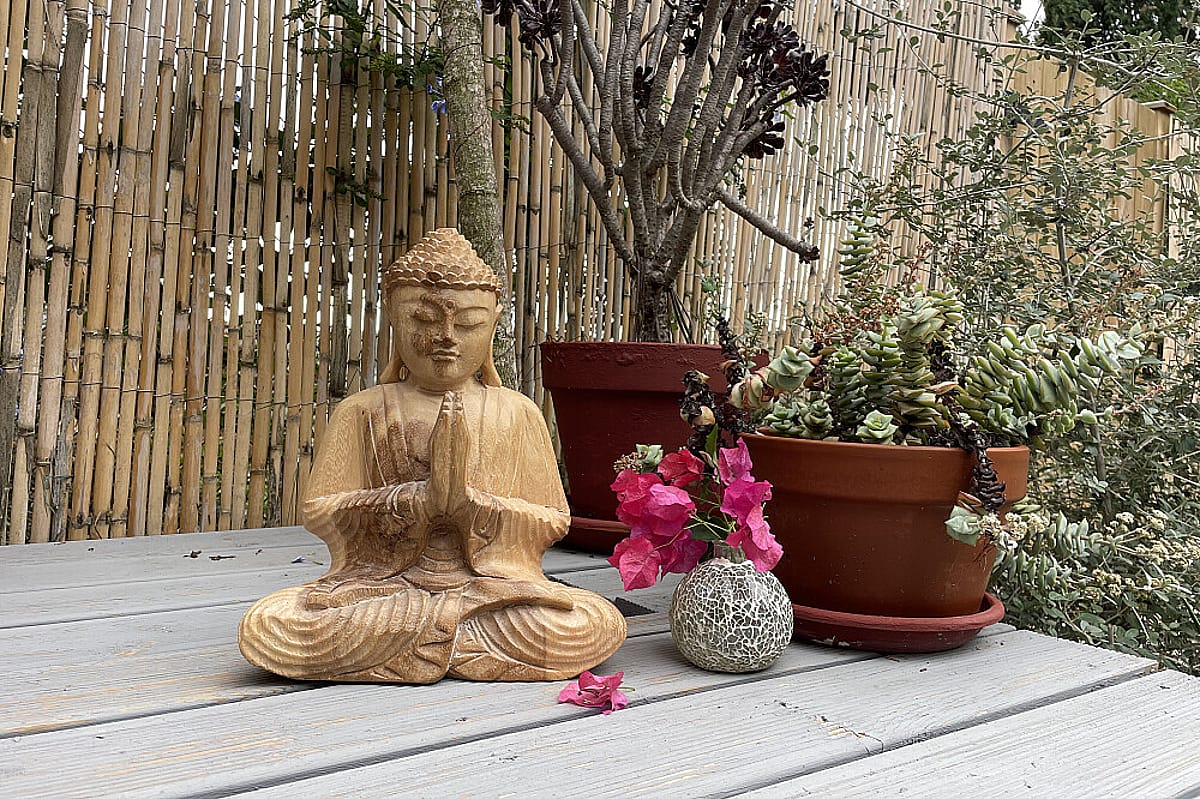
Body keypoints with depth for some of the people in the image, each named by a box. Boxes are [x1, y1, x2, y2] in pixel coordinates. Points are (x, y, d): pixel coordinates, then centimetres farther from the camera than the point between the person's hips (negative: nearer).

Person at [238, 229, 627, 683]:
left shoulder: (517, 415, 4)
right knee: (266, 627, -24)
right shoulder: (362, 412, 4)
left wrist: (469, 502, -17)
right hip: (385, 584, 0)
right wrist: (418, 499, -19)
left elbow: (552, 521, 2)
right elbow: (319, 509, -3)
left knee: (598, 626, -26)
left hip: (491, 584, 1)